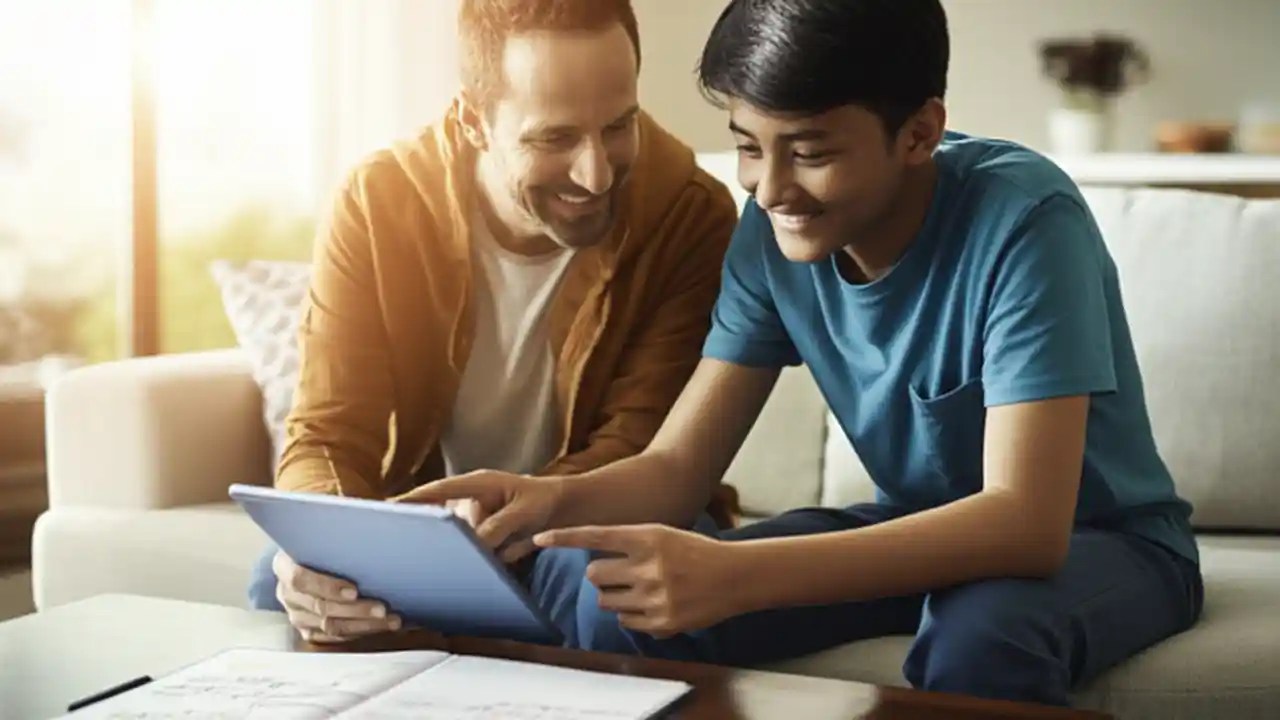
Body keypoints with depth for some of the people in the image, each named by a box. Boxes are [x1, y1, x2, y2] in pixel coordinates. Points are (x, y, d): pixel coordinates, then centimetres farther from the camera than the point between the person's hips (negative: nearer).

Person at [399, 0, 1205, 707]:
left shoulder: (1022, 220, -29)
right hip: (924, 526, 4)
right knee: (624, 601, -17)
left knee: (985, 635, -39)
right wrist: (560, 498, -34)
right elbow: (678, 465, -9)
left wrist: (735, 576, -48)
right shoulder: (775, 236, -12)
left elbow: (1027, 522, -37)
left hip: (1098, 537, -4)